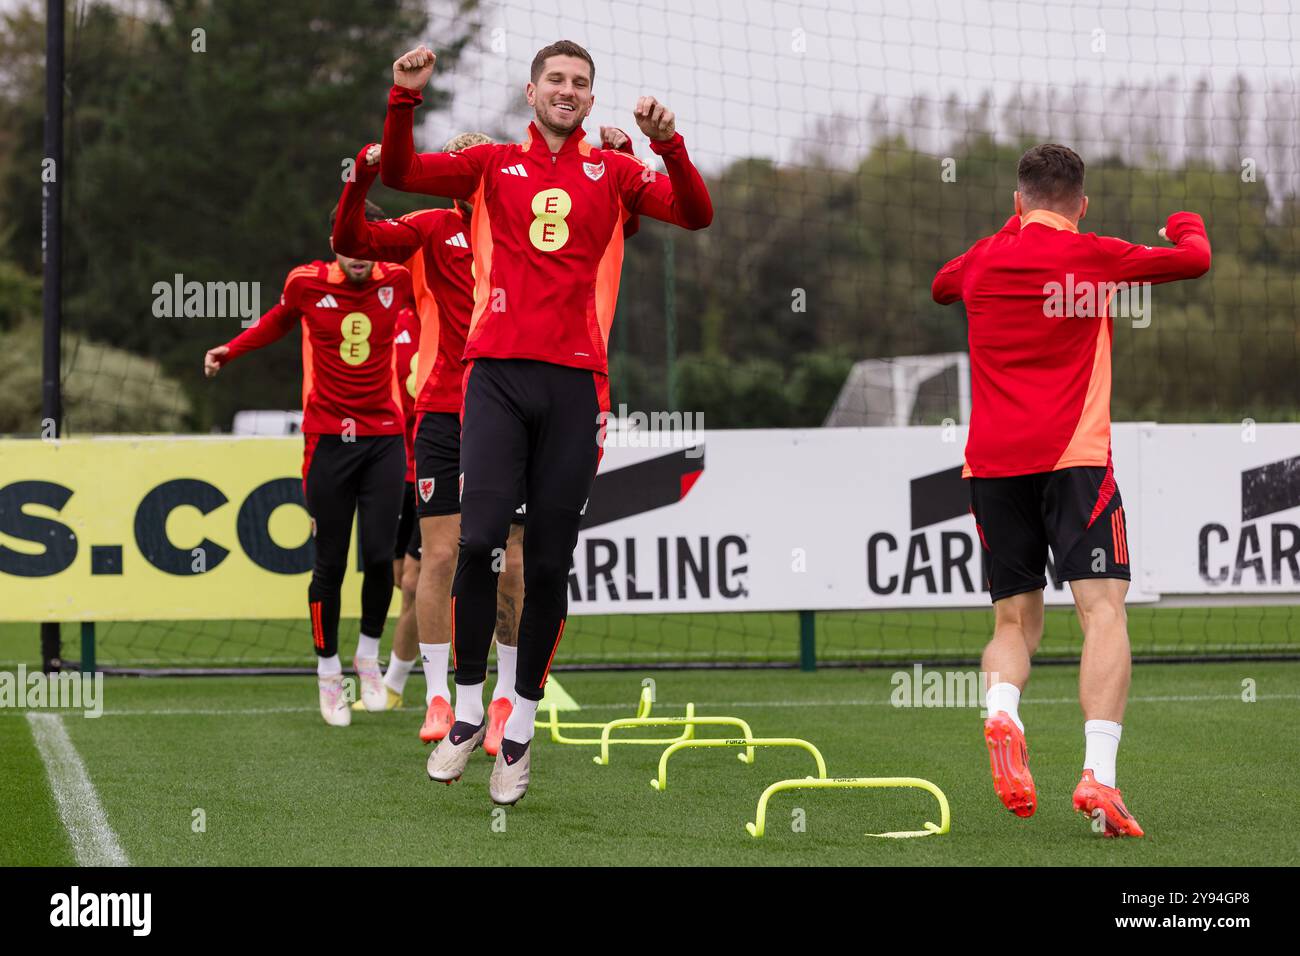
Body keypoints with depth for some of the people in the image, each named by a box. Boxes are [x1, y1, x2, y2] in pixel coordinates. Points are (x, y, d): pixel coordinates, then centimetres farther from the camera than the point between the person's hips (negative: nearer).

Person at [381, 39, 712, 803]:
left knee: (550, 561, 1)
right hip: (498, 372, 0)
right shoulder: (493, 165, 13)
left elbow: (696, 214, -1)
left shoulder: (613, 173, 12)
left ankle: (521, 731, 10)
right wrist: (406, 100, -11)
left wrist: (669, 145, -17)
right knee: (480, 539, -14)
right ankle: (469, 708, 1)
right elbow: (400, 172, 4)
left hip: (576, 381, 1)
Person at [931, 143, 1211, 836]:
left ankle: (1000, 710, -20)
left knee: (1015, 620, 13)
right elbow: (1194, 260, 13)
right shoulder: (1092, 256, 1)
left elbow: (939, 285, 37)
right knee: (1103, 612, -9)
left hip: (991, 465, 4)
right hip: (1071, 459, -4)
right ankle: (1098, 774, -27)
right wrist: (1187, 223, 36)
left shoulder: (984, 260, 12)